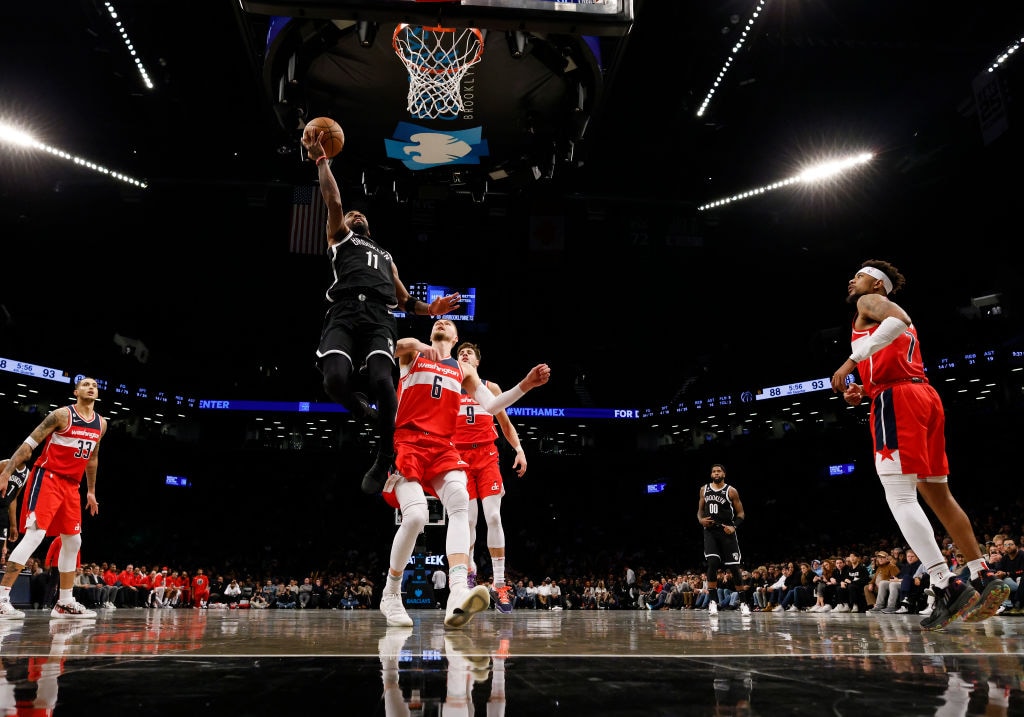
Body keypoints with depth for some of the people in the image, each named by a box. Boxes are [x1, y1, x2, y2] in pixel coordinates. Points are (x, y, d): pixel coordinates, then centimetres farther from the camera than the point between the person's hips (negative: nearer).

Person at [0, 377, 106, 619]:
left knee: (73, 542, 8)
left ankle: (65, 603, 16)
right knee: (34, 535, -19)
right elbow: (29, 443, -9)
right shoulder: (62, 414, -9)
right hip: (48, 478, -7)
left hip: (71, 485, 8)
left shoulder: (101, 424, 10)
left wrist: (91, 491, 23)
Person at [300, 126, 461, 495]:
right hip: (343, 313, -2)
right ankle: (371, 416, 1)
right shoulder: (339, 236, 32)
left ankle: (387, 455, -13)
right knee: (335, 379, -29)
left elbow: (405, 300, 36)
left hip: (379, 318, 2)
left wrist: (431, 308, 16)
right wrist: (321, 159, 14)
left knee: (381, 378, -27)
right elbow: (333, 201, 16)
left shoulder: (386, 257, 41)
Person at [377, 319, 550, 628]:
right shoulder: (411, 353, 17)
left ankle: (458, 595, -42)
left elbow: (491, 406, 15)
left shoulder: (464, 369, 25)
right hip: (407, 443, -3)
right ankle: (390, 595, 2)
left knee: (460, 500, -27)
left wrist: (525, 385, 4)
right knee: (415, 516, -22)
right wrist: (416, 345, -25)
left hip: (441, 448, 3)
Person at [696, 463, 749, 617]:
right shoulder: (704, 489, 8)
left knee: (734, 567, 1)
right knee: (712, 563, -16)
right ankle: (712, 601, -8)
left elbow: (741, 513, 0)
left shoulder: (731, 491, -2)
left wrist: (734, 527, -16)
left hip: (727, 531, -1)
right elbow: (700, 510, 17)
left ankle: (743, 602, 14)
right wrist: (701, 520, -5)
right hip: (710, 531, 2)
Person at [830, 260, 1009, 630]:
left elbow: (897, 321, -19)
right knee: (939, 495, 13)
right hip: (925, 396, 10)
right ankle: (984, 577, 14)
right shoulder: (895, 311, 32)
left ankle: (948, 586, -17)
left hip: (896, 400, -9)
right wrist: (862, 393, 19)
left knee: (900, 498, -12)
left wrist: (851, 360, -19)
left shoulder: (869, 302, 6)